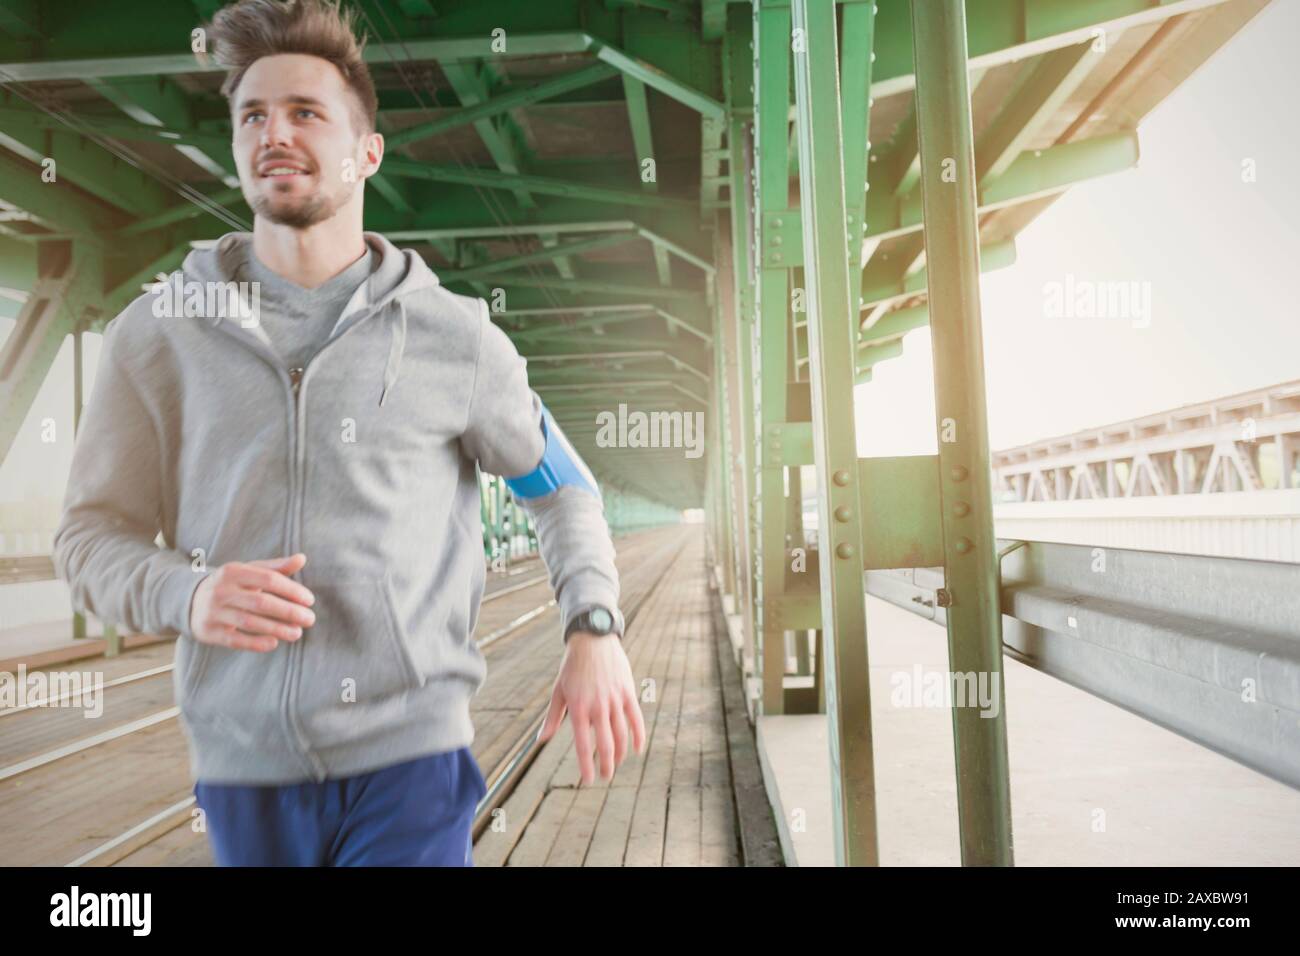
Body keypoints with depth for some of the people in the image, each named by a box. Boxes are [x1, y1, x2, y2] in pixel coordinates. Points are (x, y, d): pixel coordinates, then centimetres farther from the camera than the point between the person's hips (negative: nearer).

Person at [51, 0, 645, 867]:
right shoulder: (159, 332, 2)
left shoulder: (453, 334, 0)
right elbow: (92, 533, 6)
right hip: (241, 763, 2)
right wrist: (187, 594, -15)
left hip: (408, 757, -2)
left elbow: (563, 489, 9)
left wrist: (595, 629, -7)